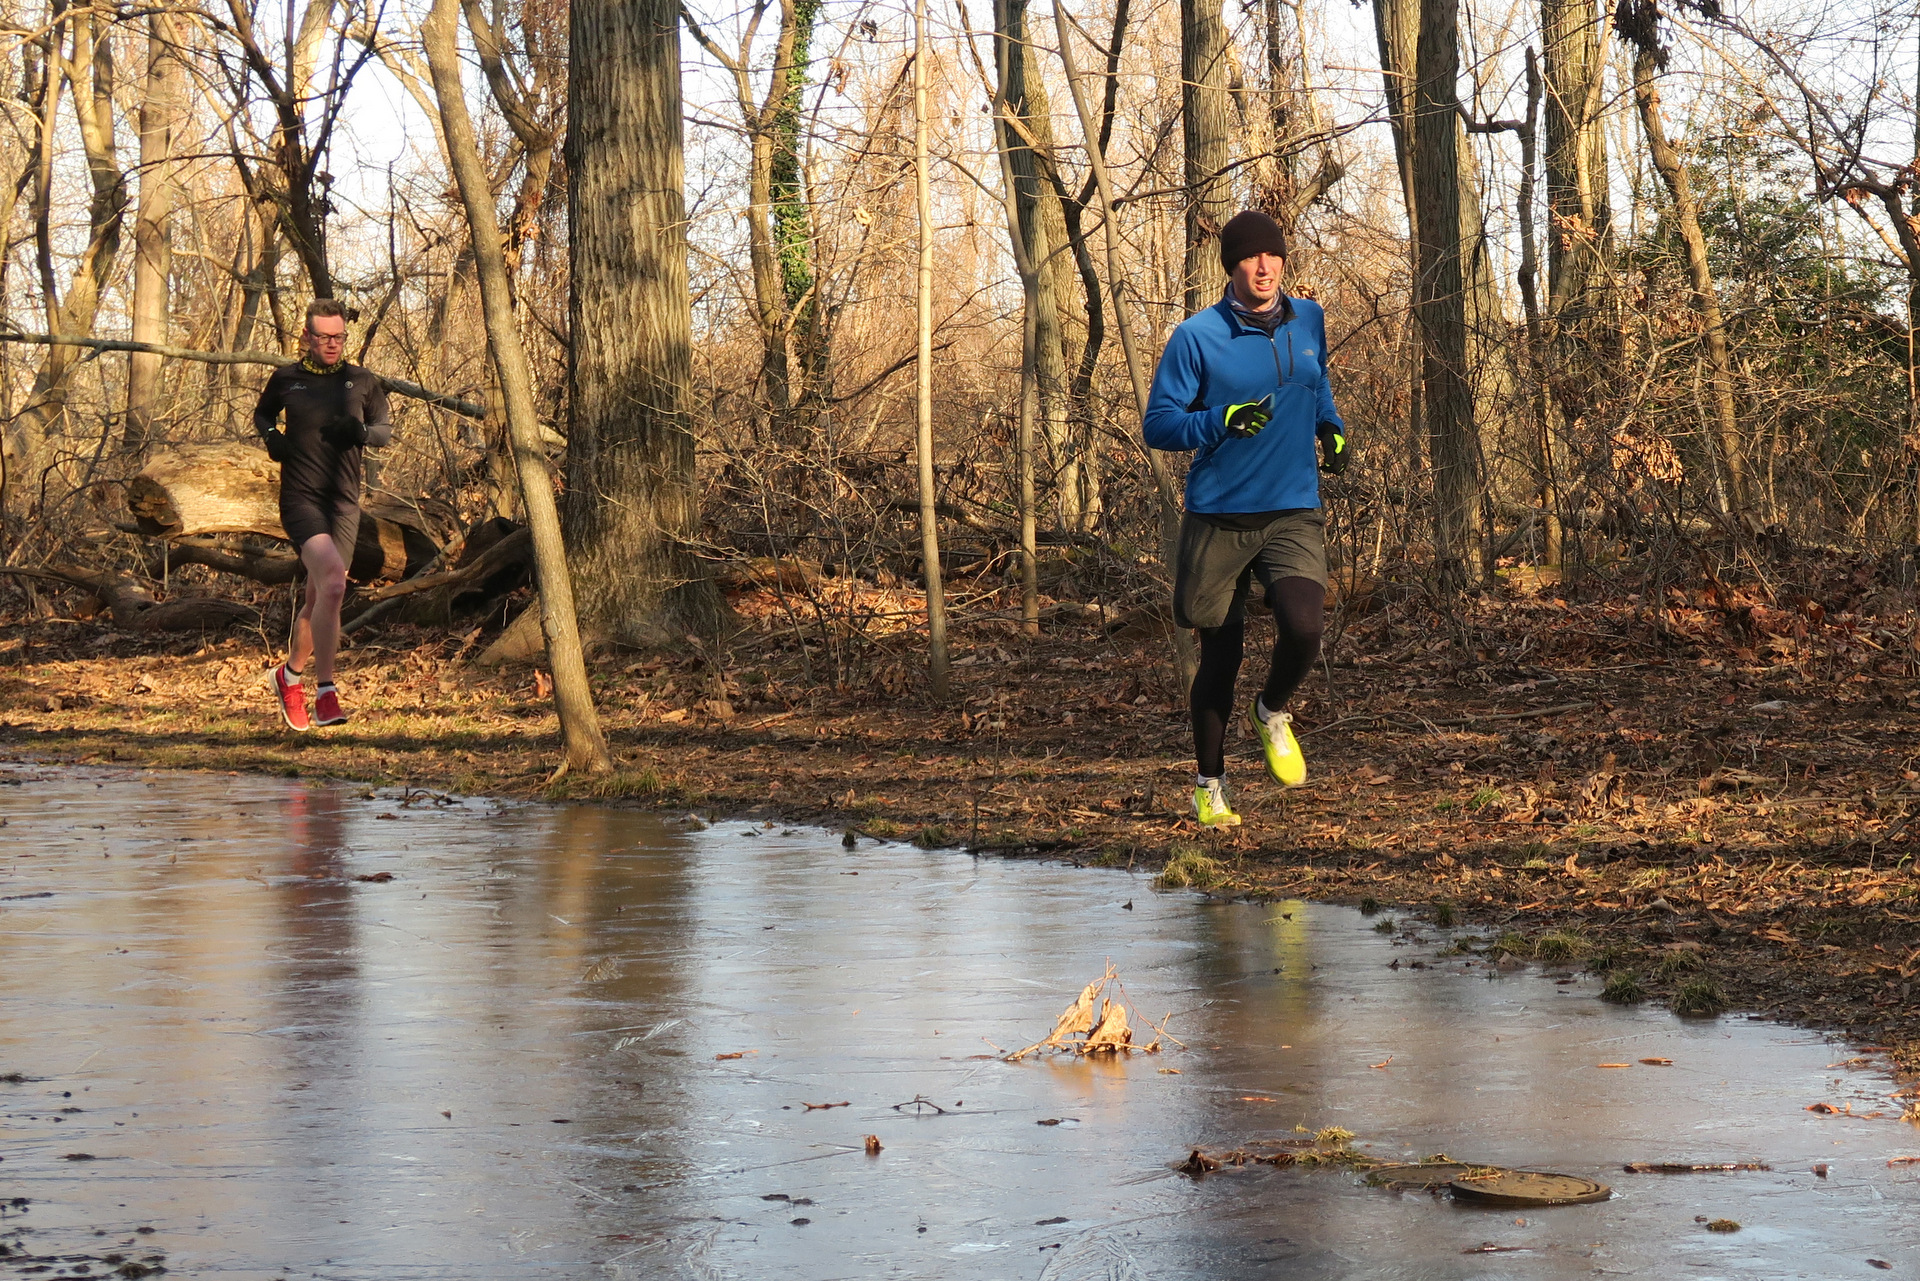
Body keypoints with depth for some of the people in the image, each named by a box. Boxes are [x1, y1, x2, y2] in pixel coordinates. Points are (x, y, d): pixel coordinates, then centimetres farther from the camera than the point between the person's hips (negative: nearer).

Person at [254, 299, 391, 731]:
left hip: (344, 502, 3)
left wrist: (362, 433, -6)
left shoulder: (362, 383, 9)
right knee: (332, 581, -25)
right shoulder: (286, 379, 7)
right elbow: (261, 414, 24)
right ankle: (325, 693, -22)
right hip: (300, 498, -3)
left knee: (319, 598, 8)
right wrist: (270, 436, 2)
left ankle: (291, 676, 34)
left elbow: (386, 430, 17)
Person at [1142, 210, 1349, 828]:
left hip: (1294, 516, 2)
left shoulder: (1308, 321, 6)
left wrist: (1332, 428, 12)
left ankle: (1272, 713, 13)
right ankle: (1210, 787, 25)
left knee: (1303, 629, -21)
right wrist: (1224, 420, -23)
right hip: (1218, 520, -2)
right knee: (1220, 657, 6)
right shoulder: (1197, 336, -7)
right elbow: (1159, 424, -7)